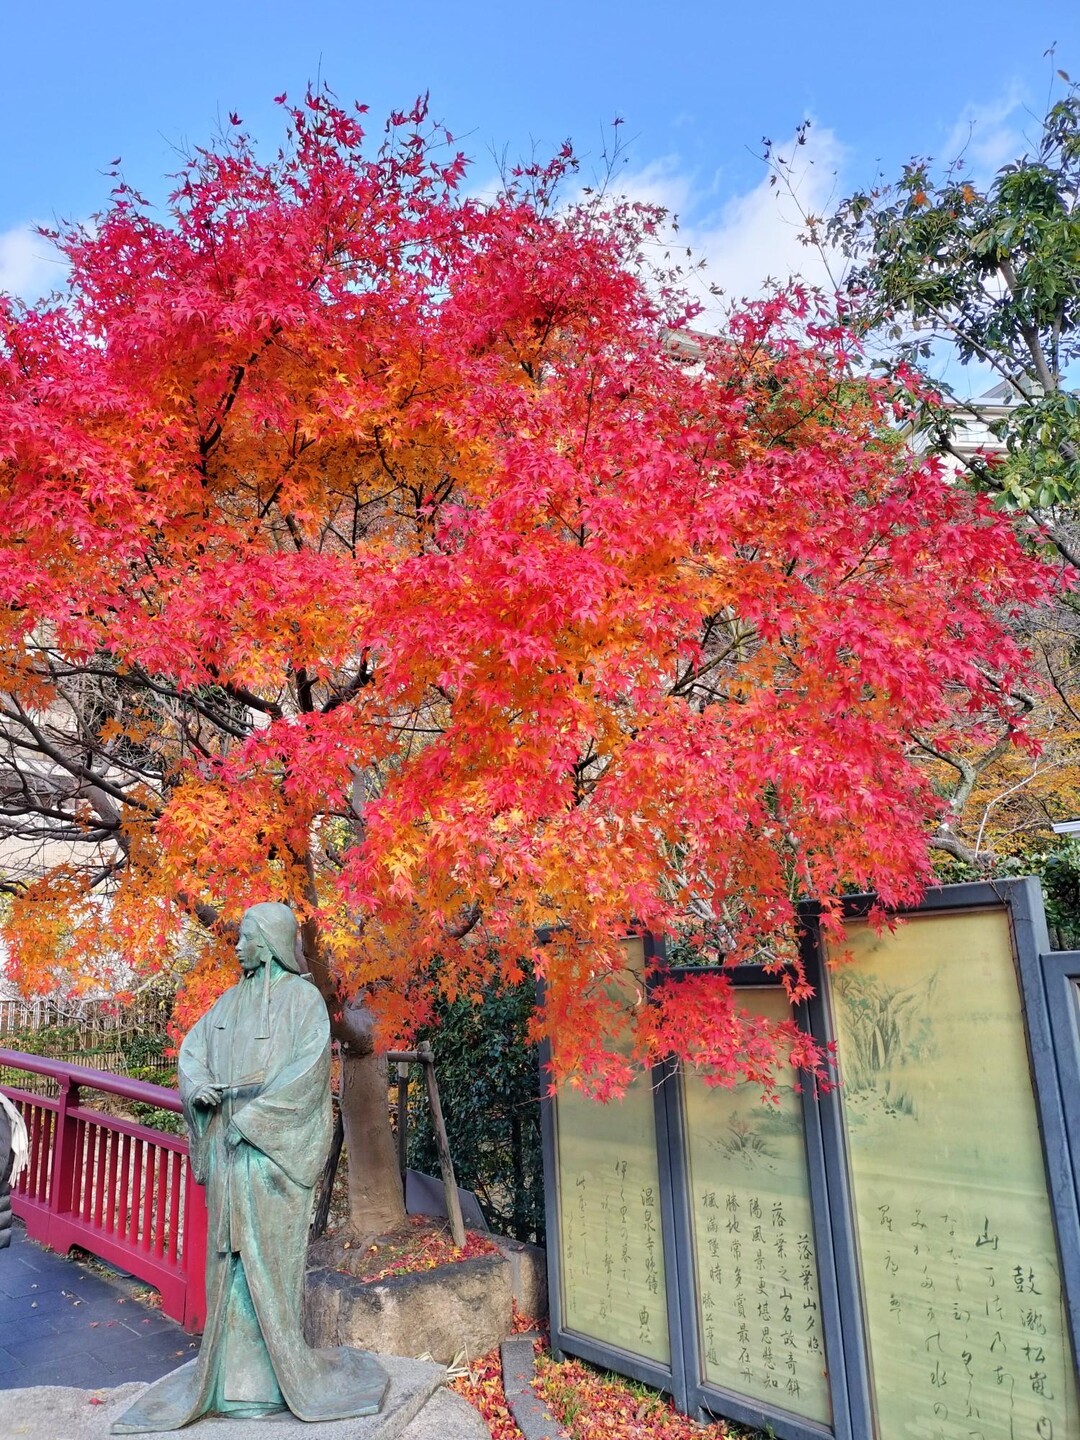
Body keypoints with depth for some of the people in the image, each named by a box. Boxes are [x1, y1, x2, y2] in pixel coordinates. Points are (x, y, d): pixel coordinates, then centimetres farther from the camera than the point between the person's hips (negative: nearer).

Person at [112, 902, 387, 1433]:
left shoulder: (303, 998, -7)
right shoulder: (231, 1000, 12)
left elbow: (309, 1068, -15)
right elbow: (193, 1045, 12)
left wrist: (252, 1117, -17)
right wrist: (198, 1086, -9)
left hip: (273, 1145, -6)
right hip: (228, 1142, 6)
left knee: (270, 1249, -1)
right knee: (229, 1249, 8)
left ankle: (275, 1365, 11)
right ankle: (232, 1362, 17)